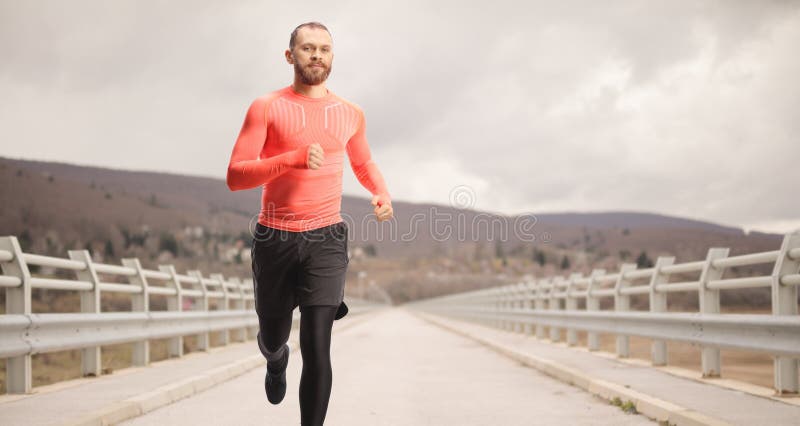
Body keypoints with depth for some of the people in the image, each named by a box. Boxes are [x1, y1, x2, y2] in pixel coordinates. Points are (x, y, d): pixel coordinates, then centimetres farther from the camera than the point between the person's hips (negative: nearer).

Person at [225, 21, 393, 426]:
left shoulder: (350, 114, 7)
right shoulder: (266, 108, -4)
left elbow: (364, 163, 27)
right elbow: (235, 177, -12)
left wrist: (383, 194, 5)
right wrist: (293, 158, -26)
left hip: (326, 240, 1)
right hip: (275, 240, 0)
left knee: (316, 350, -14)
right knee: (272, 340, 18)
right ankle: (276, 361, 57)